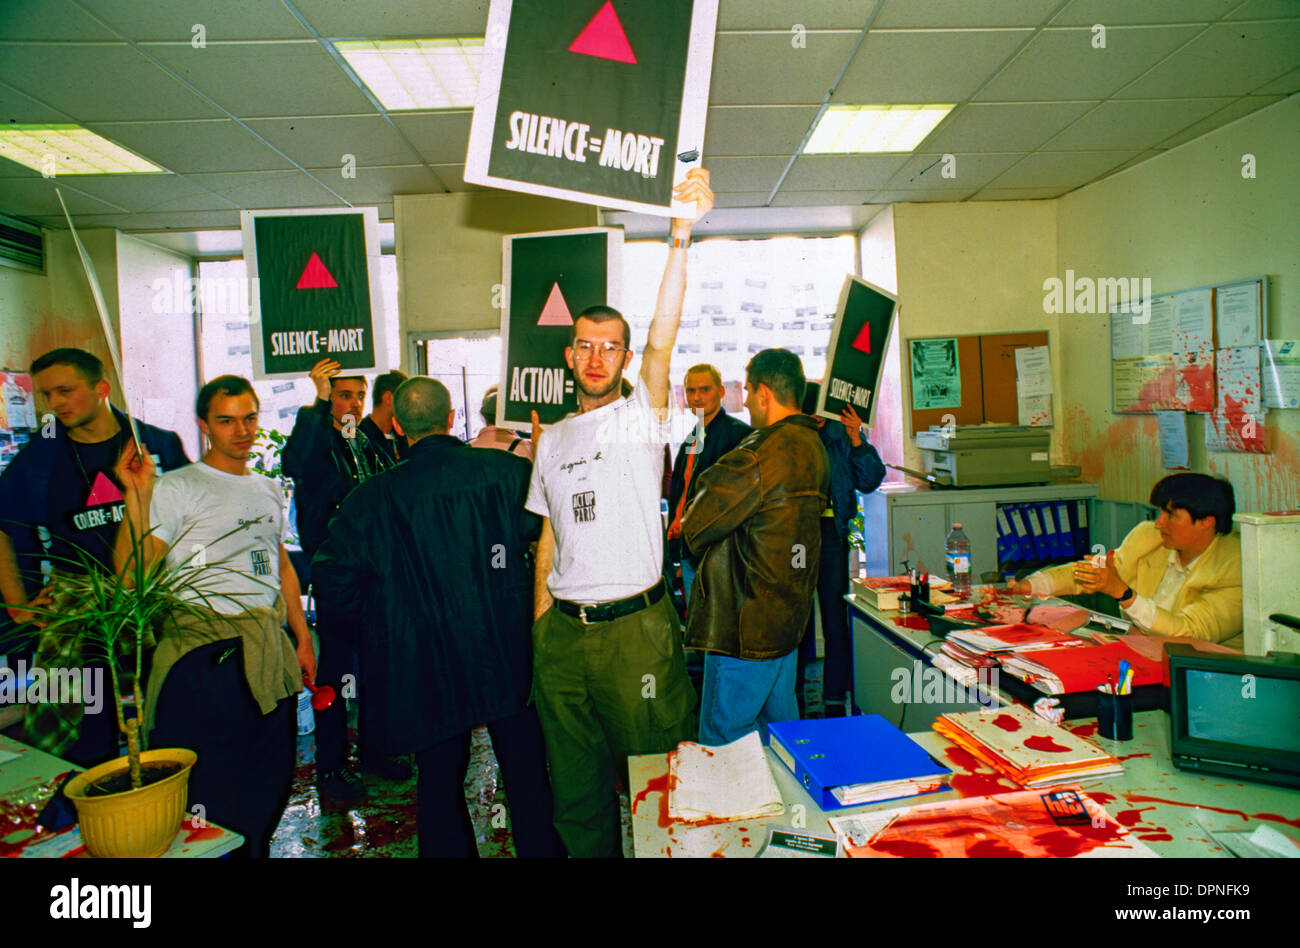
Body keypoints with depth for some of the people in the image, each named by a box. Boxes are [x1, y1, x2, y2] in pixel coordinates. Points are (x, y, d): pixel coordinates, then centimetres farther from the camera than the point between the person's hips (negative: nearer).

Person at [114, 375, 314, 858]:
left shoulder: (270, 490, 14)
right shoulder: (176, 488, -6)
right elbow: (131, 573, -16)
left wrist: (303, 639, 19)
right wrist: (137, 494, -24)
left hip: (269, 652, 6)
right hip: (204, 654, -6)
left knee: (269, 781, 14)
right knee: (207, 787, 0)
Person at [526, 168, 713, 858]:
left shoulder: (641, 417, -2)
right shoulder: (553, 440, 13)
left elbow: (662, 339, -18)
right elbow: (549, 536, 14)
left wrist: (680, 236, -28)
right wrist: (539, 624, 9)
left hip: (636, 624, -4)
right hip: (563, 628, 5)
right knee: (575, 781, 15)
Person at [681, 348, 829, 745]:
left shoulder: (756, 458, -22)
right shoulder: (813, 448, 8)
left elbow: (694, 528, -17)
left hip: (746, 627, -9)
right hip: (790, 618, 10)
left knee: (721, 743, 1)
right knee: (780, 726, 22)